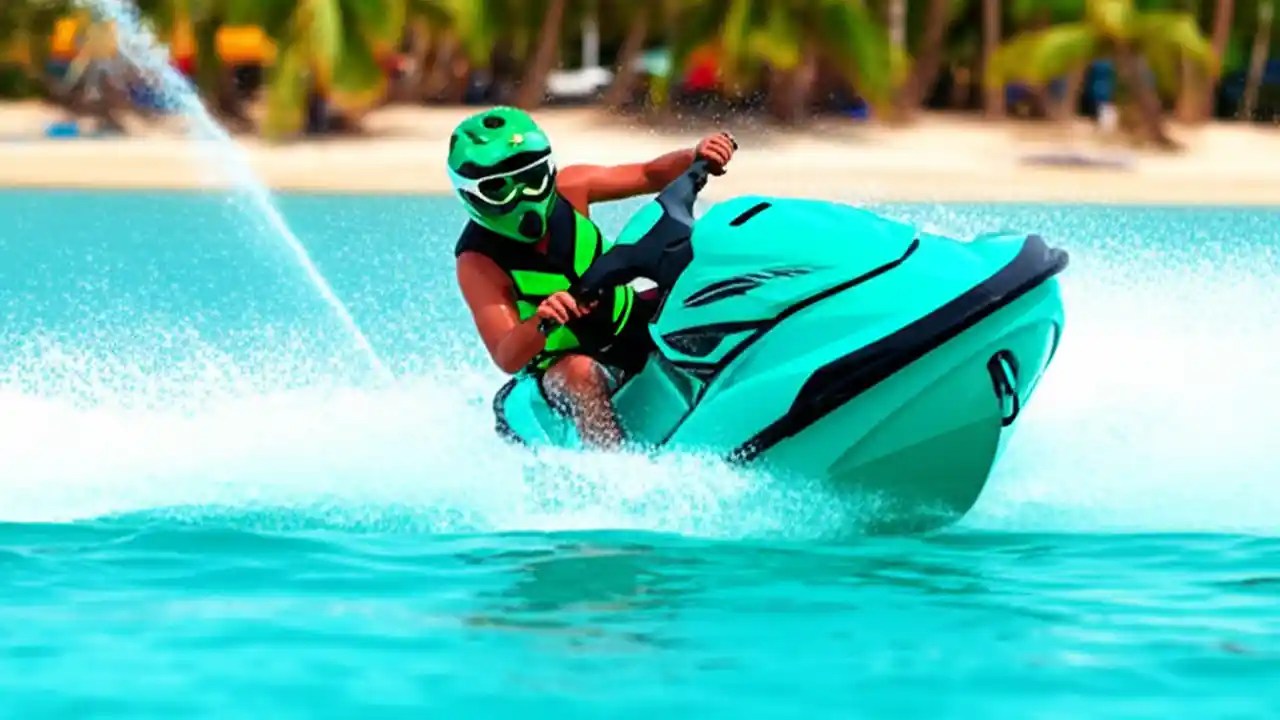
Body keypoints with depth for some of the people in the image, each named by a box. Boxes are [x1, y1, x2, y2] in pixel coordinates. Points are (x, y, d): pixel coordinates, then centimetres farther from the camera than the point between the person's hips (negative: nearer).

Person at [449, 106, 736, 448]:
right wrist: (541, 324, -51)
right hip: (561, 364, -5)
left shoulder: (566, 189, -10)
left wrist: (696, 156, -21)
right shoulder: (478, 263, -21)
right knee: (580, 374, -38)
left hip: (631, 321, 5)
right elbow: (506, 358, -30)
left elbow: (649, 175, 0)